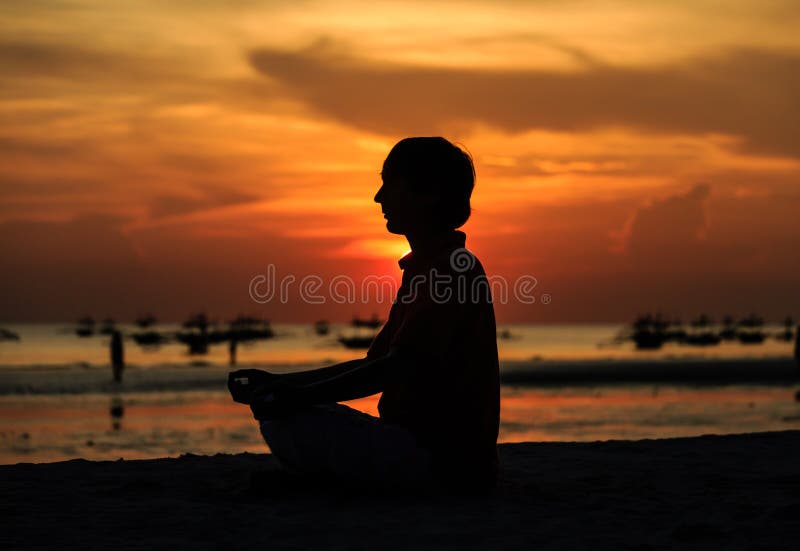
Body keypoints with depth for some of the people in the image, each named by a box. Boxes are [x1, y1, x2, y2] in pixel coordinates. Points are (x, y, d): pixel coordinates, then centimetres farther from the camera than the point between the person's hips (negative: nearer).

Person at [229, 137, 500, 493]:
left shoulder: (450, 269, -15)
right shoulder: (423, 268, 18)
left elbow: (397, 369, -24)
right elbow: (374, 363, 20)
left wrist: (301, 396, -19)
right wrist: (282, 384, 12)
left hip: (444, 459, -11)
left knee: (286, 422, -20)